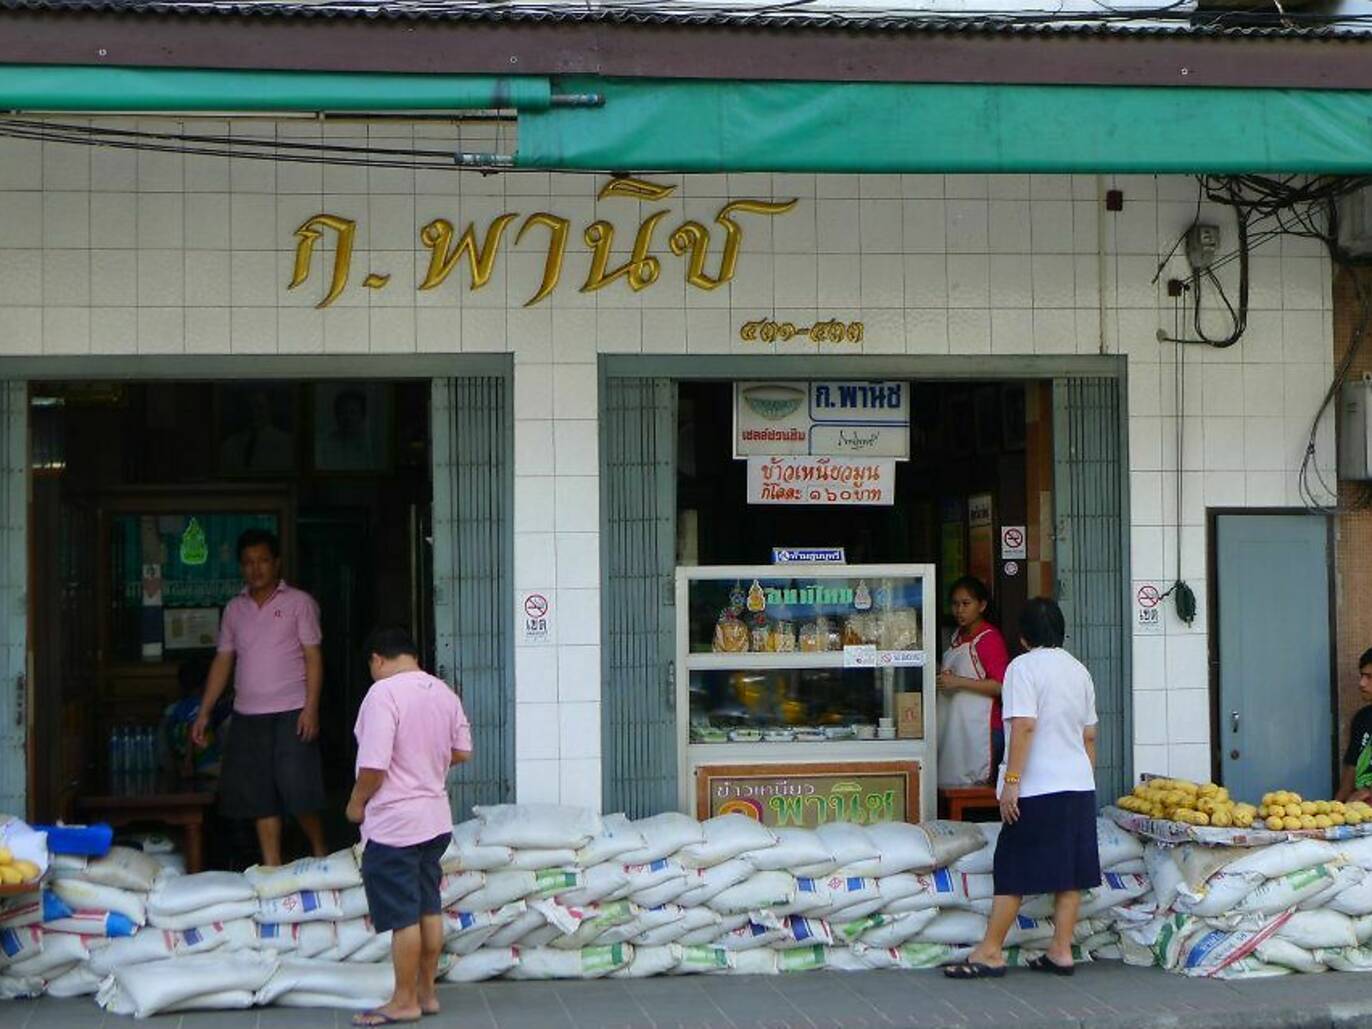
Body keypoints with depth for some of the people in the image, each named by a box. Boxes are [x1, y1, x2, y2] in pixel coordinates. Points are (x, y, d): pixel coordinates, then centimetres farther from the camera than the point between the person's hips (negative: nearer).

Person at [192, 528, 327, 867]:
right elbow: (223, 661, 15)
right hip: (248, 715, 5)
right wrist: (204, 712, 10)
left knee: (298, 789, -8)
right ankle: (272, 869, 11)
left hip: (290, 712, -4)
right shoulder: (235, 609, 12)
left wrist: (311, 708, -14)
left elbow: (313, 657, -4)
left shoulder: (299, 602, 0)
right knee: (259, 796, 5)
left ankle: (319, 852, 13)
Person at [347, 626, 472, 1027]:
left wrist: (356, 803, -6)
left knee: (403, 917, 0)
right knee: (429, 908, 15)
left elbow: (374, 766, -23)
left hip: (393, 825, -8)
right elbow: (462, 752, 14)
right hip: (436, 819, 8)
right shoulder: (443, 692, 6)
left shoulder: (382, 693, -18)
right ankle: (426, 992, 23)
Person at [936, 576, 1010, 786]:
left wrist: (958, 682, -19)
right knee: (949, 784, 4)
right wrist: (941, 675, 12)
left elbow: (1001, 686, -17)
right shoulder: (958, 636, 17)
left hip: (979, 728, -8)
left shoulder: (989, 638, -10)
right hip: (953, 726, 8)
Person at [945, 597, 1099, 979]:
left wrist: (1011, 781, -18)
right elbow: (1089, 735, 16)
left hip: (1038, 788, -7)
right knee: (1070, 873, 8)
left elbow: (1024, 726, -19)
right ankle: (1061, 951, 10)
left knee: (1013, 870, -1)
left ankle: (990, 951, 2)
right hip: (1078, 785, 7)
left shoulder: (1024, 667, -10)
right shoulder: (1079, 670, 12)